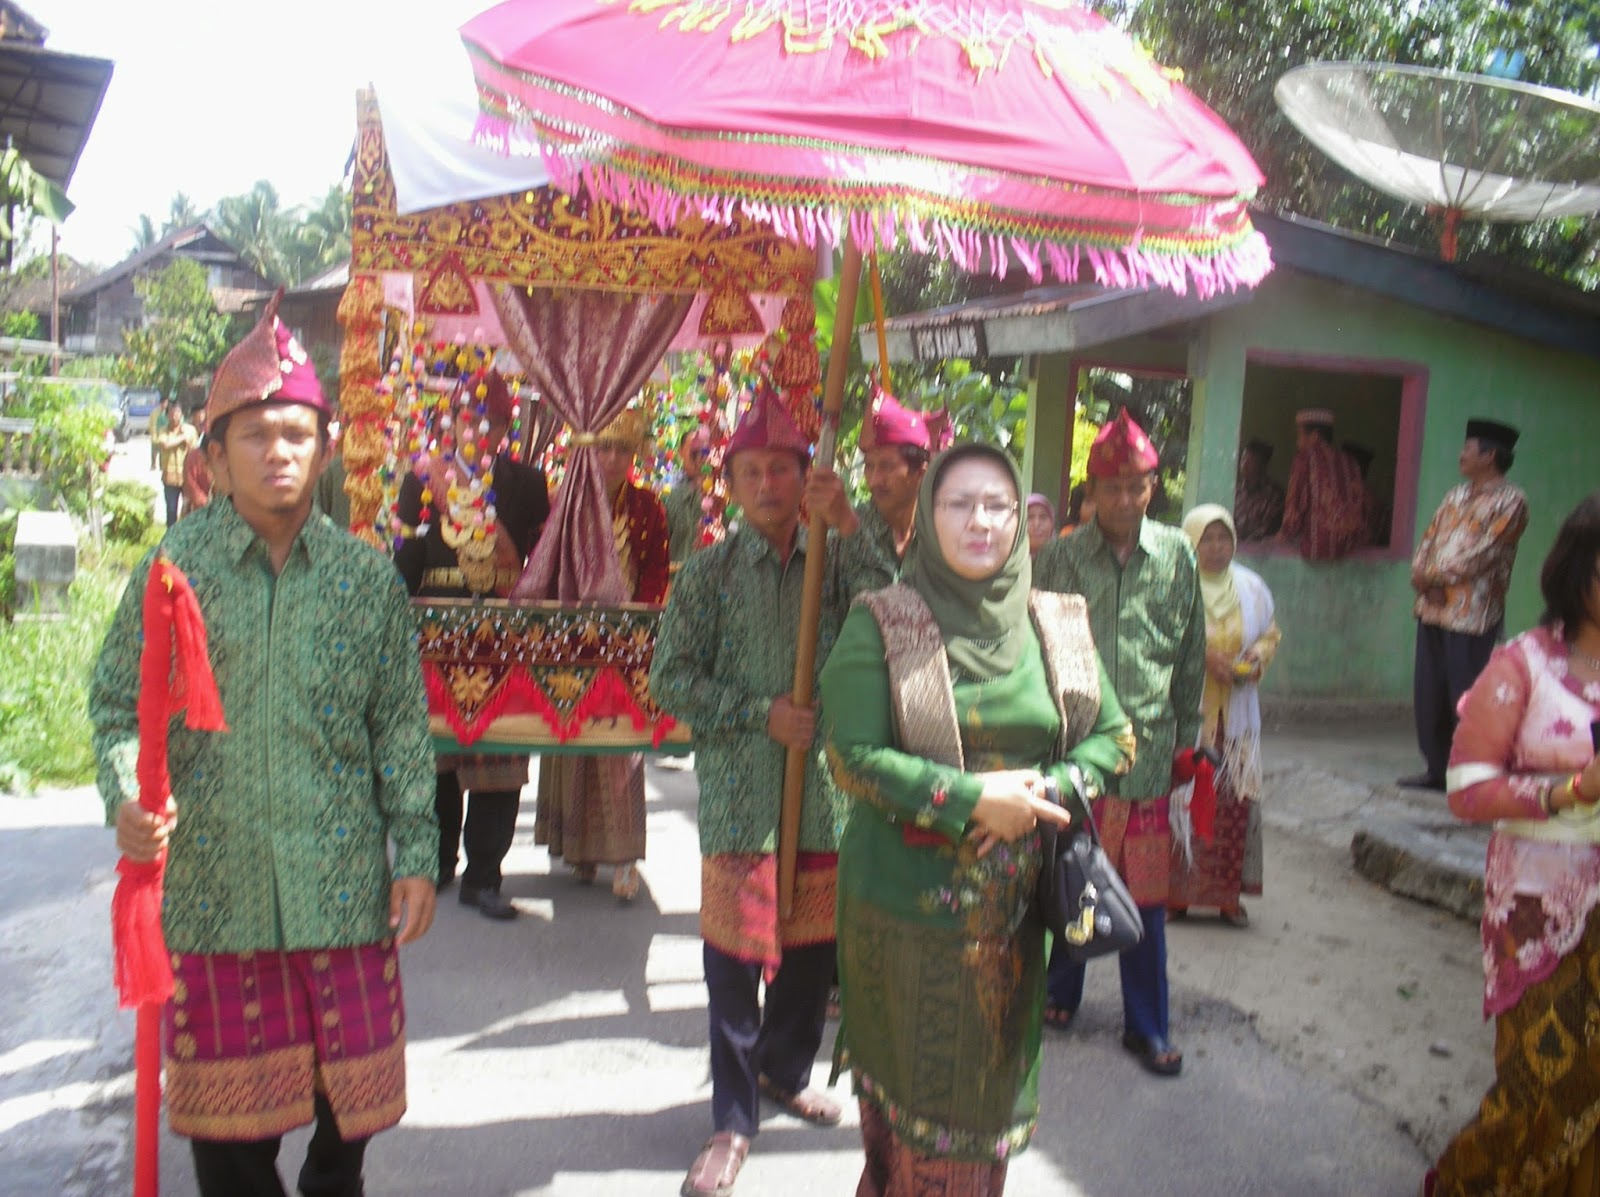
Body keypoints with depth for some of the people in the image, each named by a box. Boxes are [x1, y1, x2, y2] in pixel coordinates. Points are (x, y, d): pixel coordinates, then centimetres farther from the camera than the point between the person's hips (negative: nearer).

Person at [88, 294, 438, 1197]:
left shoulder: (368, 574, 2)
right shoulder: (173, 567, 0)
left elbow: (403, 726, 3)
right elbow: (119, 705, 2)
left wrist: (416, 856, 0)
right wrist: (128, 795, -17)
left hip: (342, 878, 1)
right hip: (209, 879, 0)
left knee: (352, 1085, 11)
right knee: (227, 1088, 13)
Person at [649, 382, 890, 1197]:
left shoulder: (838, 560, 5)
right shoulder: (709, 572, 0)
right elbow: (670, 678, -4)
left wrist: (846, 528, -20)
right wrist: (762, 713, -13)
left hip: (829, 787, 3)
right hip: (740, 795, -2)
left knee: (814, 946, 15)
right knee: (736, 956, 3)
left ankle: (785, 1072, 40)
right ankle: (732, 1120, 21)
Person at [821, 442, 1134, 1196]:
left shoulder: (1058, 626, 4)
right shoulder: (880, 625, -7)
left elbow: (1112, 735, 7)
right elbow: (853, 757, -13)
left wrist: (1044, 793, -12)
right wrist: (973, 799, -20)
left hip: (1012, 908, 3)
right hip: (907, 907, -3)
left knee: (991, 1091, 15)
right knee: (912, 1087, 8)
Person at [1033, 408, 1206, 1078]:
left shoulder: (1176, 556, 5)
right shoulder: (1060, 557, 1)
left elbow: (1192, 654, 12)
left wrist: (1186, 734, 13)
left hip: (1146, 750, 1)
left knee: (1144, 893, 5)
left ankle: (1147, 1026, 19)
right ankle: (1058, 995, 32)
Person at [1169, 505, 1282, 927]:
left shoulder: (1251, 587, 8)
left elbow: (1270, 633, 18)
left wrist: (1256, 659, -2)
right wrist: (1204, 658, -19)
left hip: (1235, 711, 4)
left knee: (1236, 799, 3)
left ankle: (1228, 894, 15)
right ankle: (1176, 893, 7)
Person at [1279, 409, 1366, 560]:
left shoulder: (1306, 458, 0)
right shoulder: (1348, 462, 15)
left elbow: (1295, 502, -5)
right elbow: (1360, 500, 12)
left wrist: (1284, 534, 7)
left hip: (1320, 543, -6)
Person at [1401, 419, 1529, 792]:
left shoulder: (1509, 501, -5)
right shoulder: (1456, 496, 18)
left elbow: (1484, 553, -14)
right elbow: (1428, 540, 14)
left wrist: (1439, 575, -10)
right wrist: (1422, 575, -4)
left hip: (1472, 614, -7)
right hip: (1432, 607, 7)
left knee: (1466, 696, -5)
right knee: (1428, 694, 9)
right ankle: (1437, 769, 19)